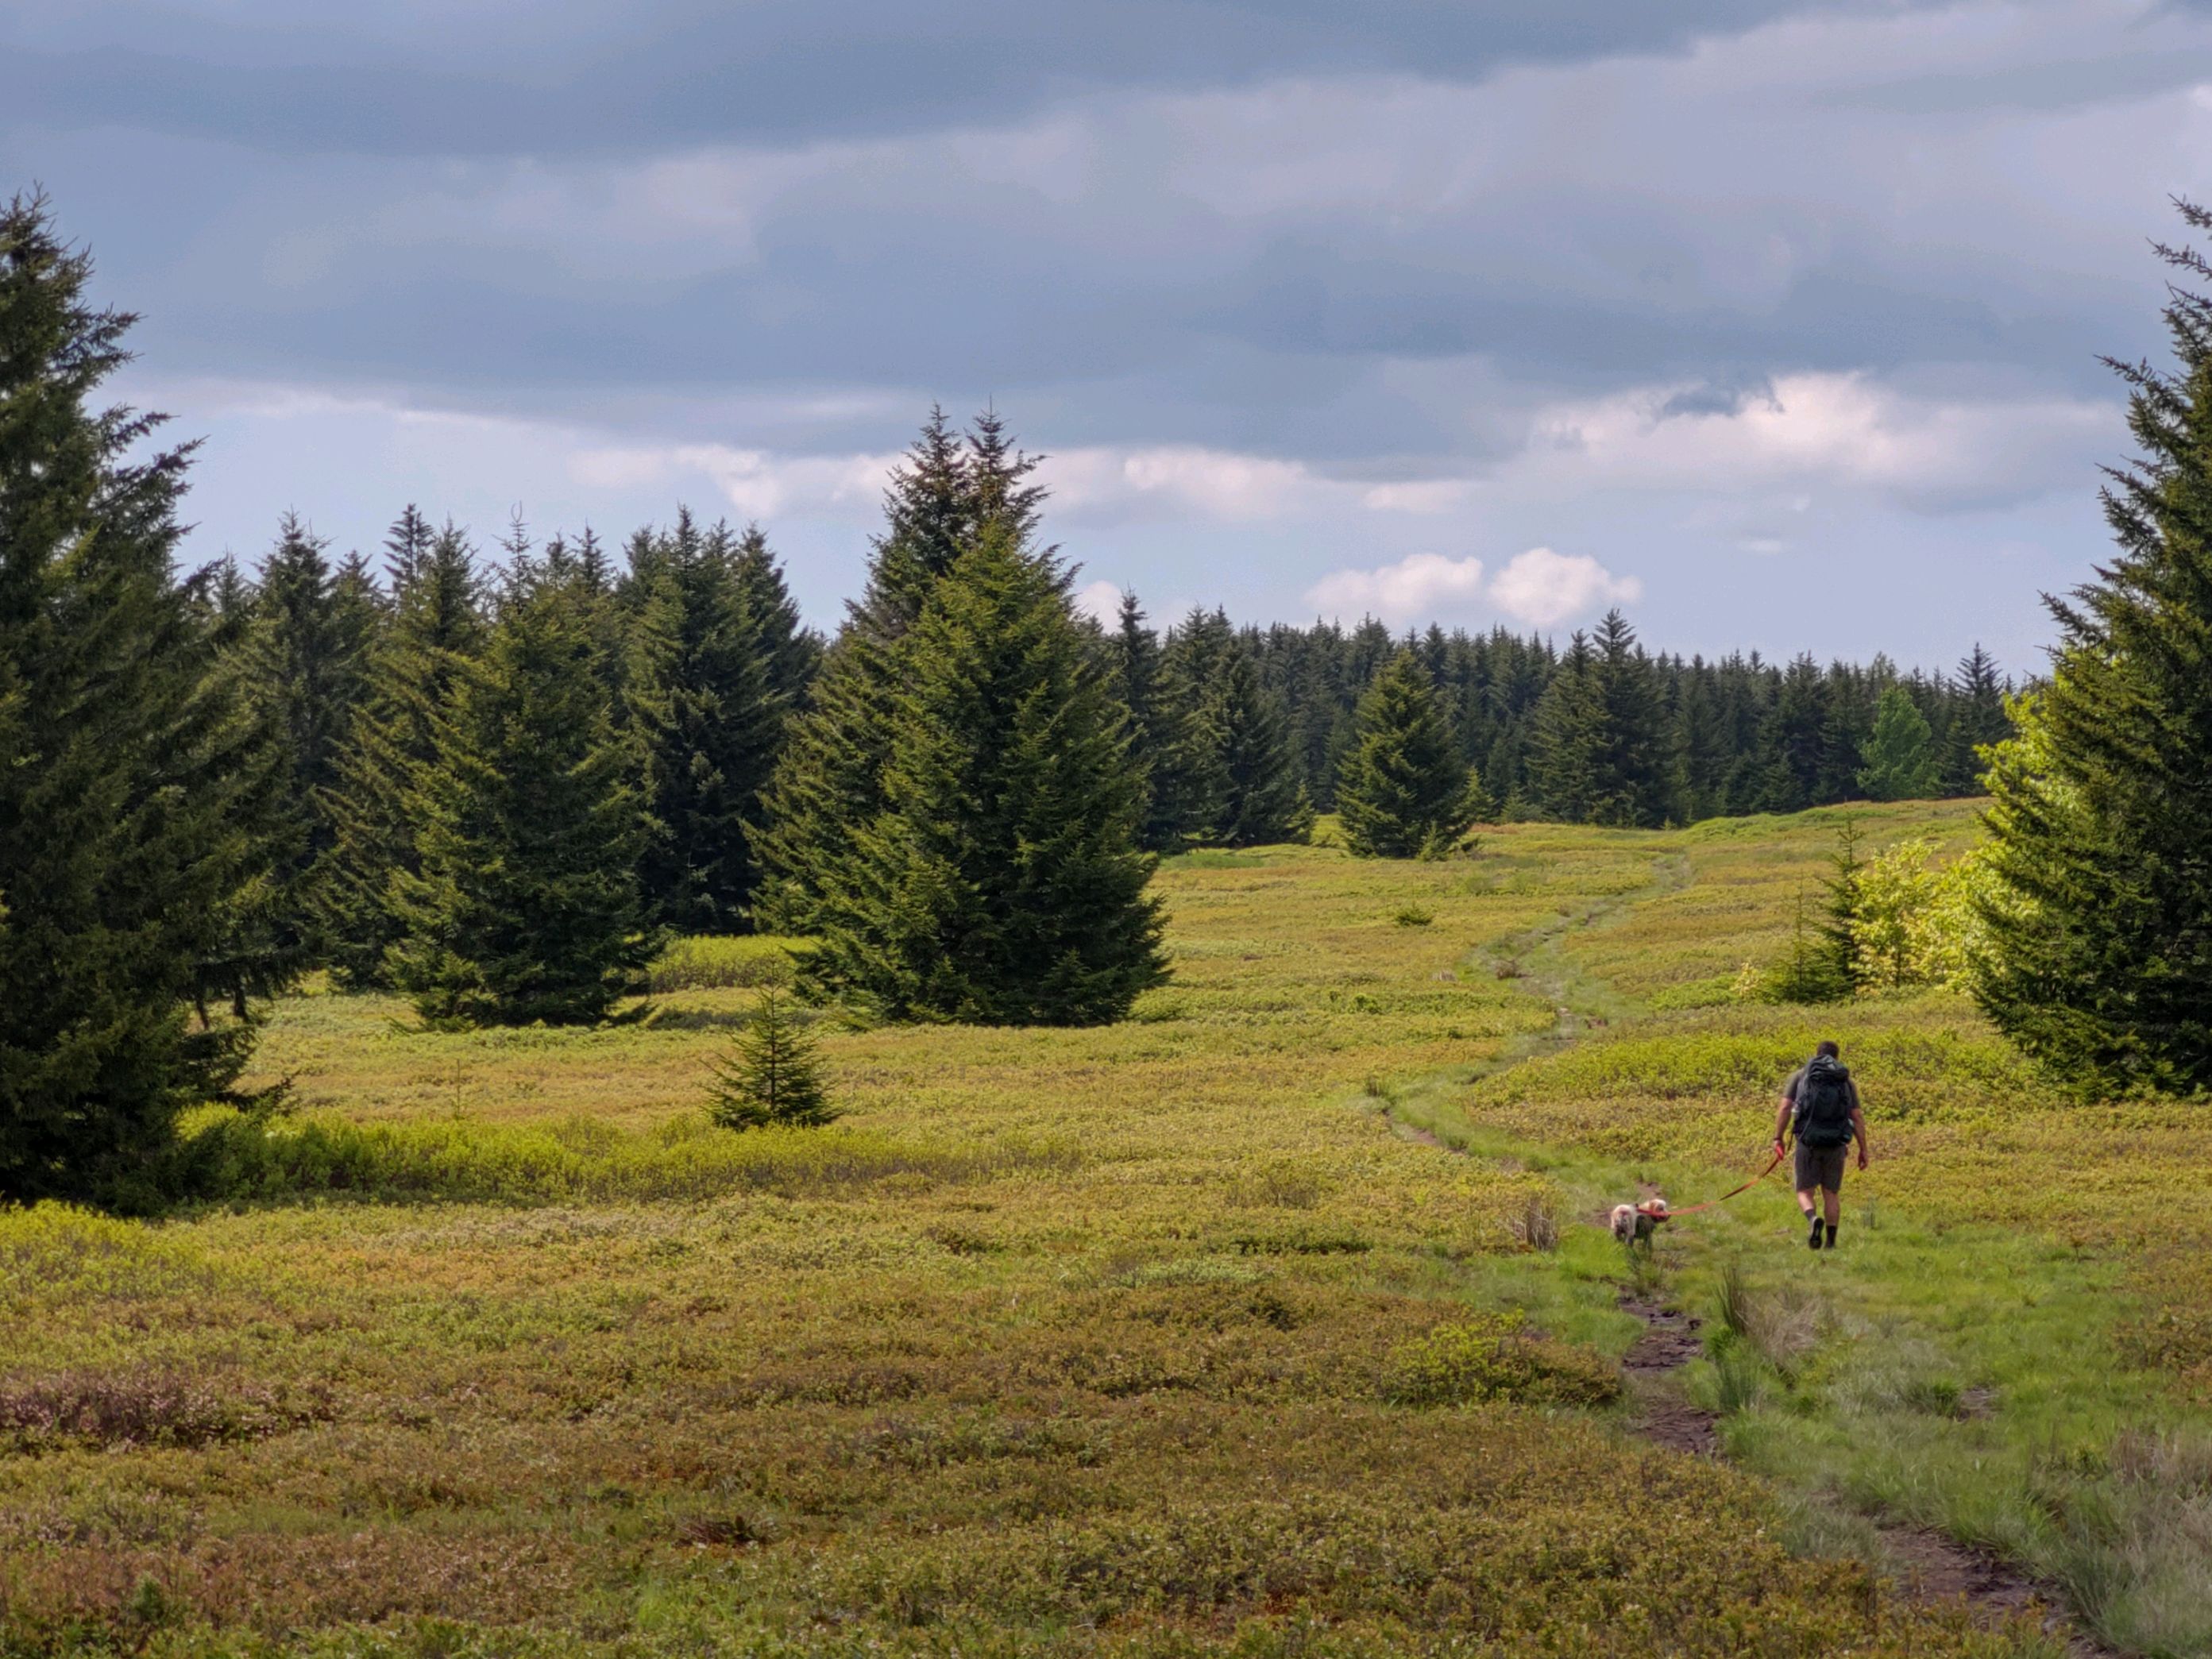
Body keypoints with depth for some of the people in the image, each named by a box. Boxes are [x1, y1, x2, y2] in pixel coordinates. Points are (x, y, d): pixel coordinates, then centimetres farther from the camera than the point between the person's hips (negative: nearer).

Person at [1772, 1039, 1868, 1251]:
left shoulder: (1799, 1076, 8)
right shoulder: (1847, 1082, 11)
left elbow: (1785, 1108, -3)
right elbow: (1858, 1118, 5)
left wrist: (1778, 1138, 1)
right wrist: (1863, 1150, 8)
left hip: (1808, 1143, -1)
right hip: (1836, 1144, 2)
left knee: (1805, 1193, 4)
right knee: (1831, 1194, 14)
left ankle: (1814, 1220, -26)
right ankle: (1831, 1242, 8)